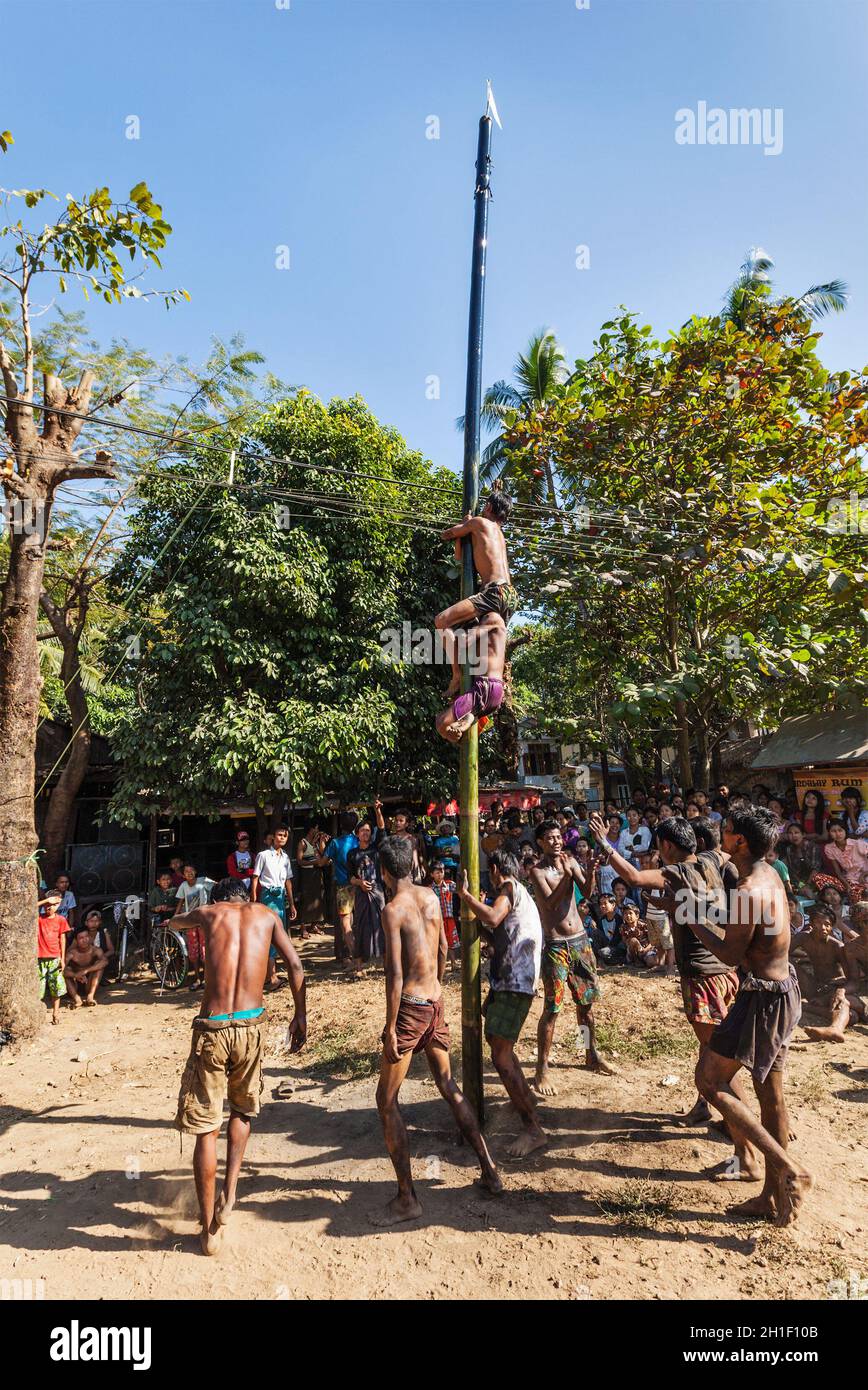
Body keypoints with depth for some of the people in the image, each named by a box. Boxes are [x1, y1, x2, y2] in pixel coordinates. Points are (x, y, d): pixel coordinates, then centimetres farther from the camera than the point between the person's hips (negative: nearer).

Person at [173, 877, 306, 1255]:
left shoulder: (208, 913, 8)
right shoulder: (265, 914, 9)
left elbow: (177, 921, 32)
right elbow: (295, 966, 5)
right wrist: (300, 1016, 13)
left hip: (211, 1028, -1)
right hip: (250, 1026, 1)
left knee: (206, 1128, 11)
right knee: (243, 1110, 27)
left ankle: (209, 1231, 19)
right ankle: (229, 1195, 17)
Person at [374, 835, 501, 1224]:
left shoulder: (392, 909, -17)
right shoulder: (431, 897, 2)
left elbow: (395, 973, -20)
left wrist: (390, 1027, -14)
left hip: (409, 1007, -7)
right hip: (435, 1002, 7)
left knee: (386, 1101, 6)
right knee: (449, 1088, 22)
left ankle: (407, 1198, 11)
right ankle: (490, 1172, 30)